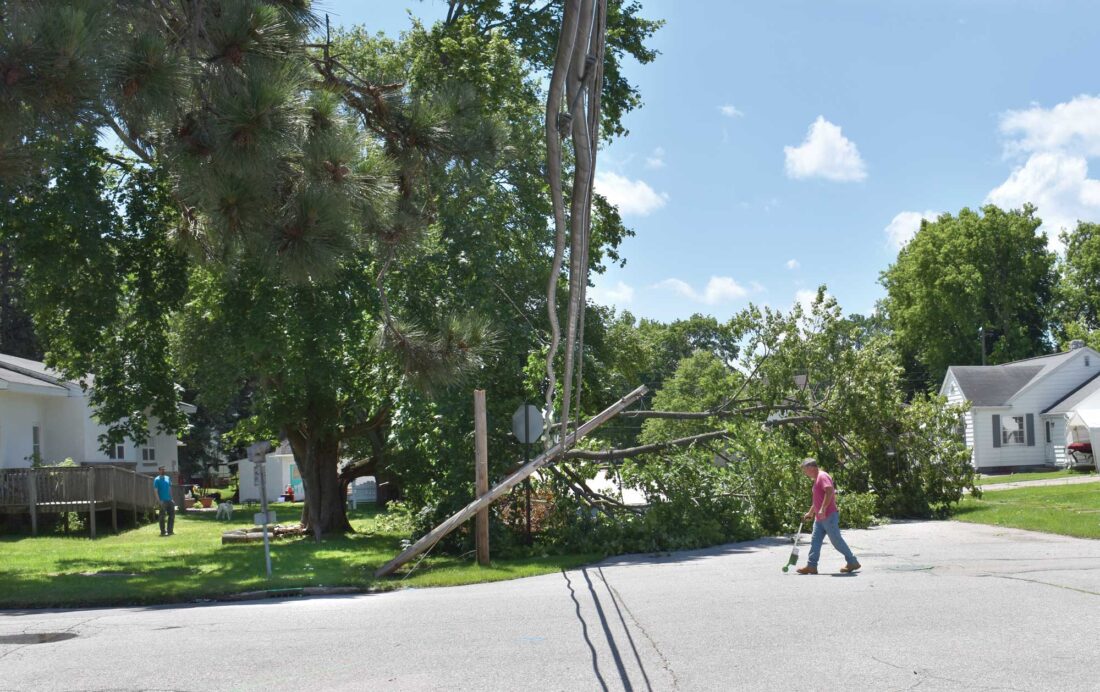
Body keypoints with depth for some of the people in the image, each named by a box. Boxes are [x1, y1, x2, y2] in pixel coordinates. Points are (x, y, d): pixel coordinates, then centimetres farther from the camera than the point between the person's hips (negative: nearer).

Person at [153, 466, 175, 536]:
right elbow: (156, 491, -10)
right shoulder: (157, 480, -6)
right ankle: (163, 532, 6)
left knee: (172, 515, 7)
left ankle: (170, 531, 15)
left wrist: (171, 498, 11)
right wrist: (160, 501, -17)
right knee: (162, 516, 0)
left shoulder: (167, 478, 13)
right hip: (163, 501, -6)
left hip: (169, 500, 6)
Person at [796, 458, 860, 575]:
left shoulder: (822, 476, -12)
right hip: (820, 518, 10)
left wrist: (823, 509, -31)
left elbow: (830, 491, -28)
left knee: (837, 541, -3)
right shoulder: (817, 479, 19)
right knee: (815, 541, 3)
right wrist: (810, 513, 35)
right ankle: (811, 566, 2)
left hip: (829, 516, -10)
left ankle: (853, 562, 7)